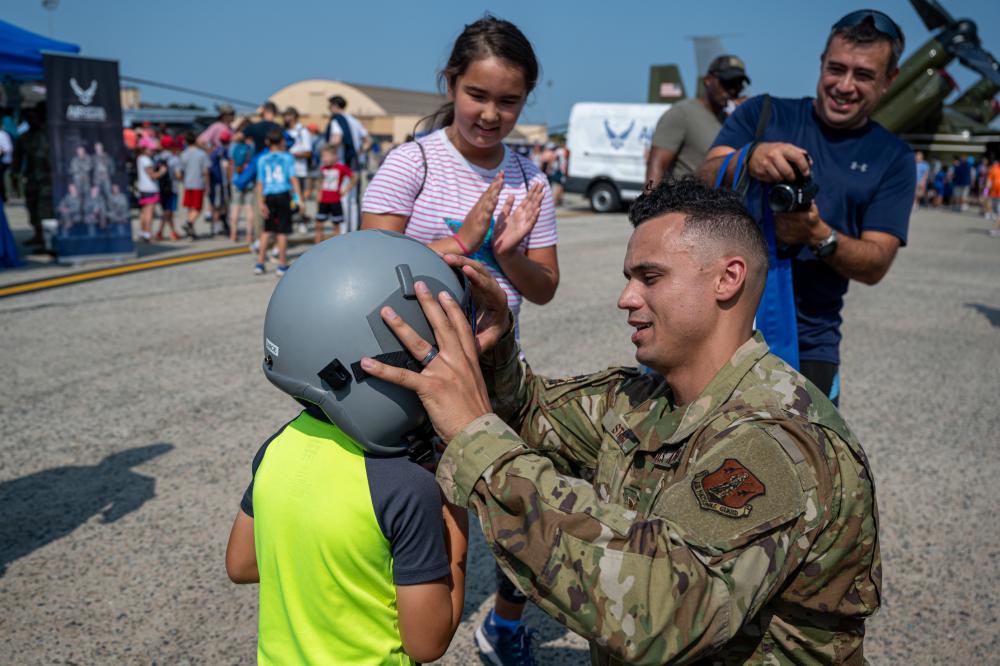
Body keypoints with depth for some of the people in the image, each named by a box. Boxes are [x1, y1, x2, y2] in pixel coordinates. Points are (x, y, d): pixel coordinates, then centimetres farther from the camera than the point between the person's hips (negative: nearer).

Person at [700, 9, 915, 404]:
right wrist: (747, 159, -32)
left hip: (805, 344, 1)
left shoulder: (893, 159, 7)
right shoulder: (764, 114, 5)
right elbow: (706, 182, -10)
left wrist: (819, 237, -22)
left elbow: (876, 266, -1)